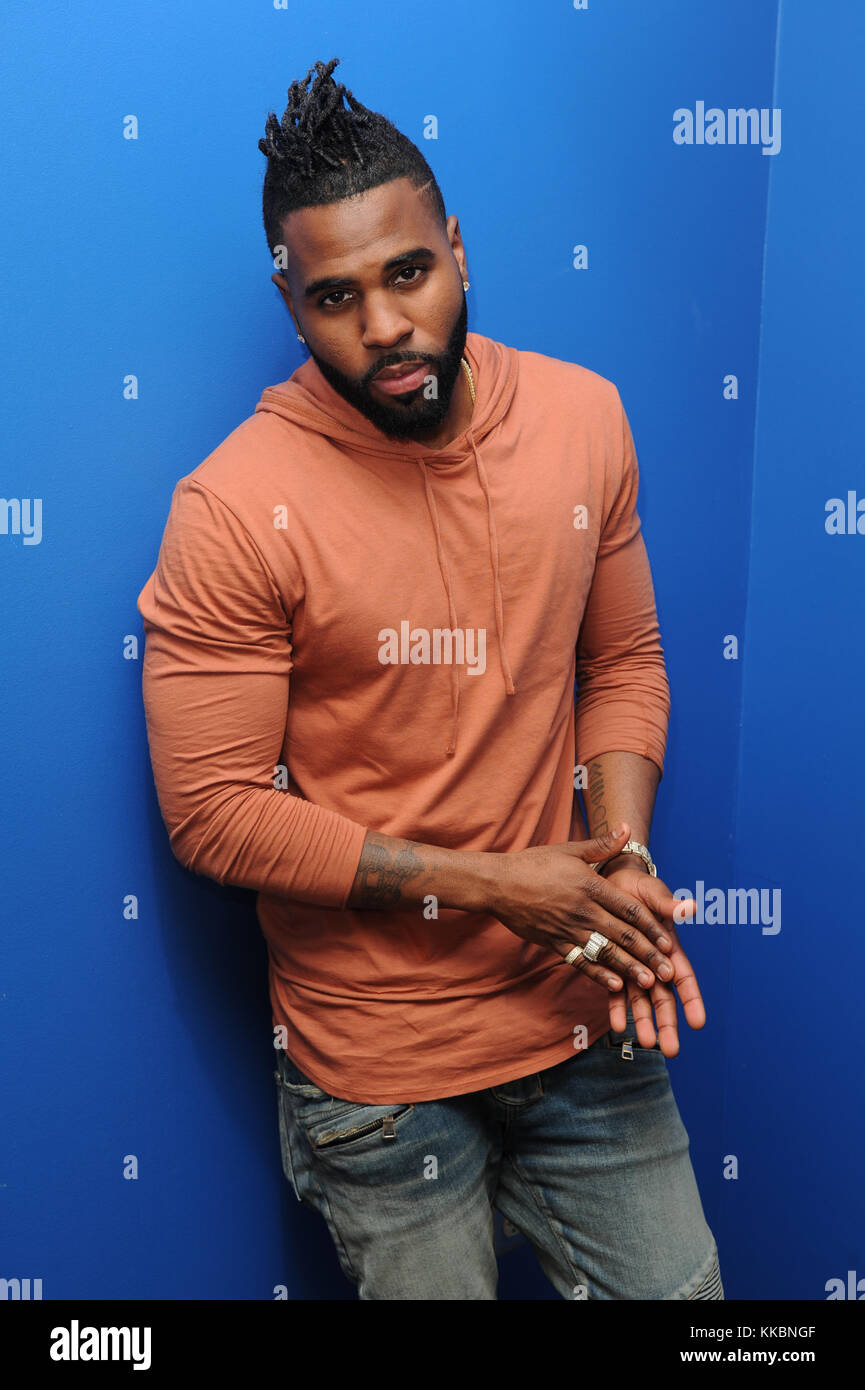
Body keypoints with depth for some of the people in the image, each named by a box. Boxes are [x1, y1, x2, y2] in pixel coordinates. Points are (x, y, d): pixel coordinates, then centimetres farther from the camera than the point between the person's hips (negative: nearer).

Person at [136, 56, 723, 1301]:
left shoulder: (583, 416, -4)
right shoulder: (236, 509, -19)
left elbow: (625, 662, 6)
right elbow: (211, 812, -16)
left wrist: (622, 860, -9)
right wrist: (486, 884, -18)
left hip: (581, 1015, 4)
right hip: (379, 1067, -3)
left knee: (678, 1284, 19)